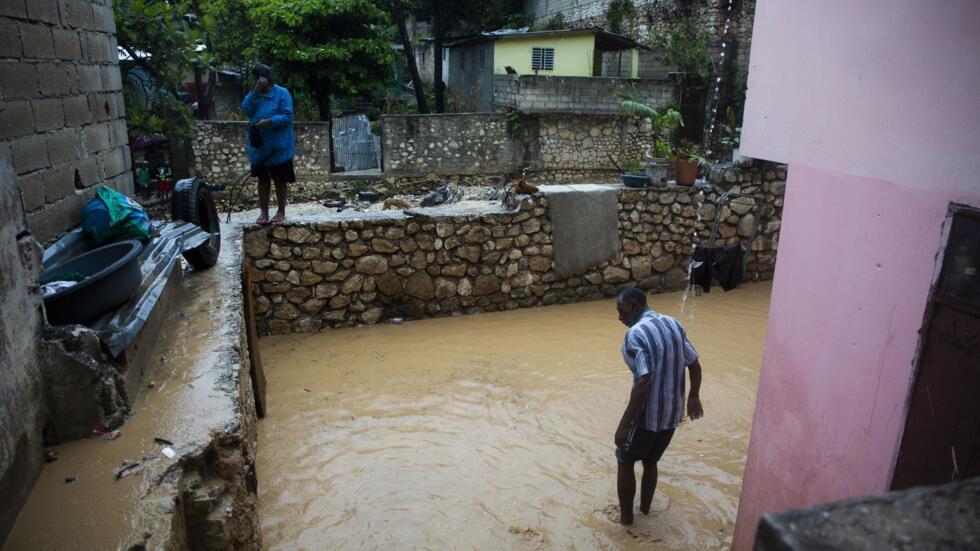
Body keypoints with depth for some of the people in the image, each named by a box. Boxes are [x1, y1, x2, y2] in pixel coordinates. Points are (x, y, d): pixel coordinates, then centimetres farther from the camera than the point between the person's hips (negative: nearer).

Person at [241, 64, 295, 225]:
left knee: (279, 179, 4)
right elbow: (246, 110, -6)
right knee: (262, 178, 11)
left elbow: (287, 117, -14)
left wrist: (270, 121, -26)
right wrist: (255, 92, -14)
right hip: (259, 145, 5)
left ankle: (281, 212, 16)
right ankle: (264, 212, 19)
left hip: (278, 146, -5)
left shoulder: (282, 93, -8)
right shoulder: (254, 93, 8)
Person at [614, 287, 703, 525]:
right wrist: (693, 397, 25)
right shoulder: (673, 324, 2)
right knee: (650, 461, 26)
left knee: (625, 462, 15)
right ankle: (645, 507, 41)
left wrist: (624, 424, -26)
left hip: (647, 415, -7)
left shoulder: (635, 334, -22)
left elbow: (644, 382, -30)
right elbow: (695, 365, 9)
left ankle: (626, 517, 27)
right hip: (673, 412, 7)